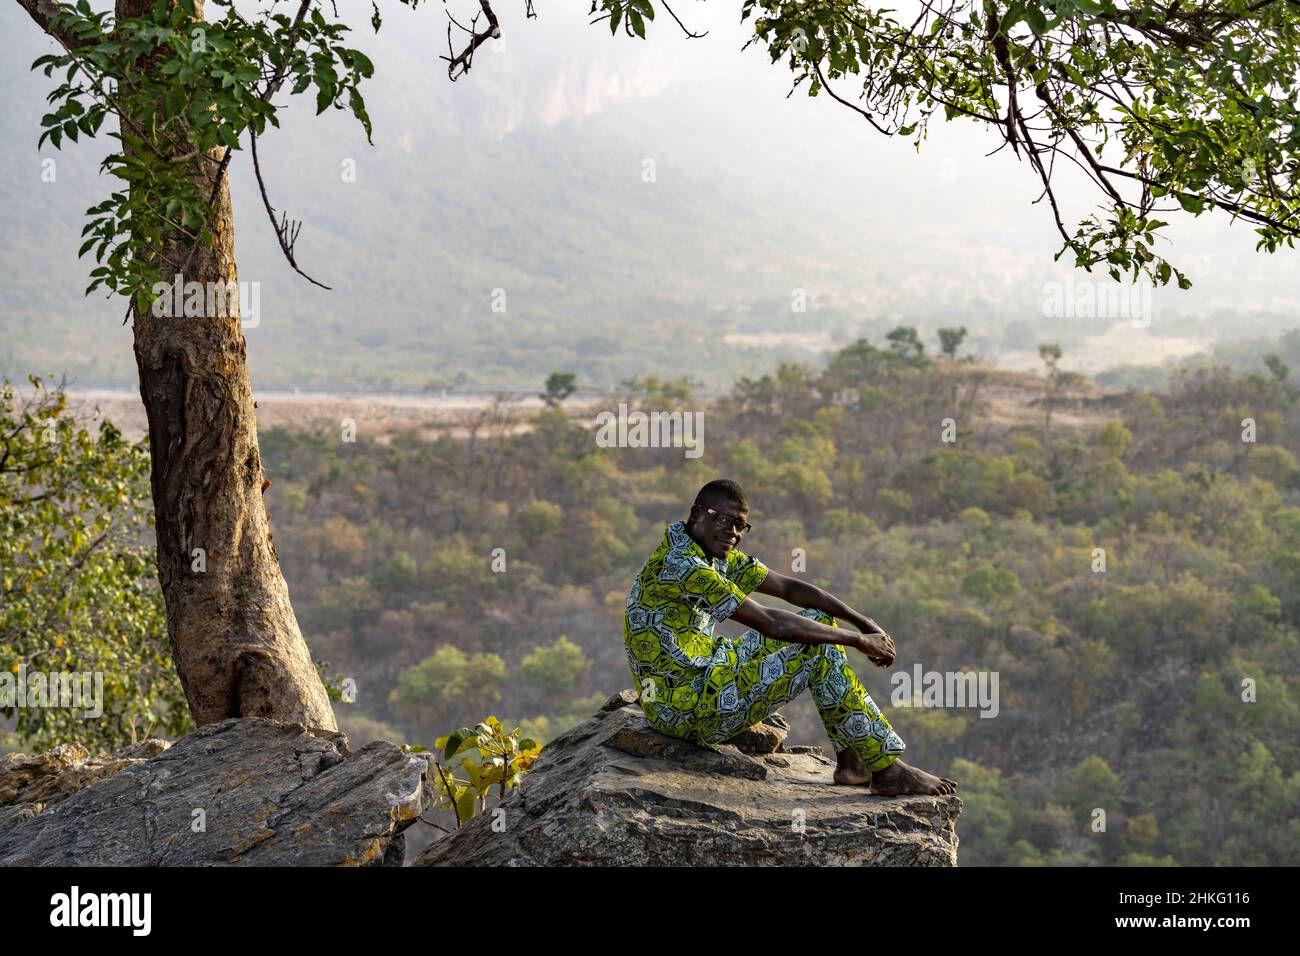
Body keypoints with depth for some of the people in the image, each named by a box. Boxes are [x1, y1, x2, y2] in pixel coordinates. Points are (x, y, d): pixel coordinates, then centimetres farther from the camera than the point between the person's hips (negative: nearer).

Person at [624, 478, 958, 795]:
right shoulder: (680, 563, -23)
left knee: (819, 621, 9)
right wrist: (859, 640, -17)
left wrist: (865, 623, -3)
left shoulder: (719, 556, 8)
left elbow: (788, 587, 8)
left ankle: (851, 761, 6)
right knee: (820, 654, -14)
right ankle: (889, 772, -6)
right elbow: (770, 622, -25)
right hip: (684, 708, -10)